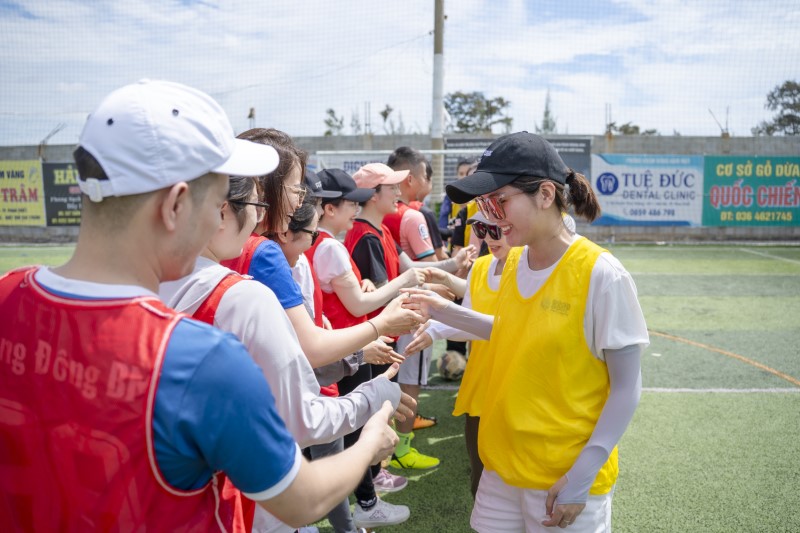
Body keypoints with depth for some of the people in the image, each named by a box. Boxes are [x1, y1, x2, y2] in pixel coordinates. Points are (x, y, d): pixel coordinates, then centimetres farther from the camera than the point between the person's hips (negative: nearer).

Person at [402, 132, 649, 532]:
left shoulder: (600, 275, -19)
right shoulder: (515, 264, -1)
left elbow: (626, 387, -14)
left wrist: (582, 475, -17)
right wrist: (445, 312, 4)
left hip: (567, 476, -6)